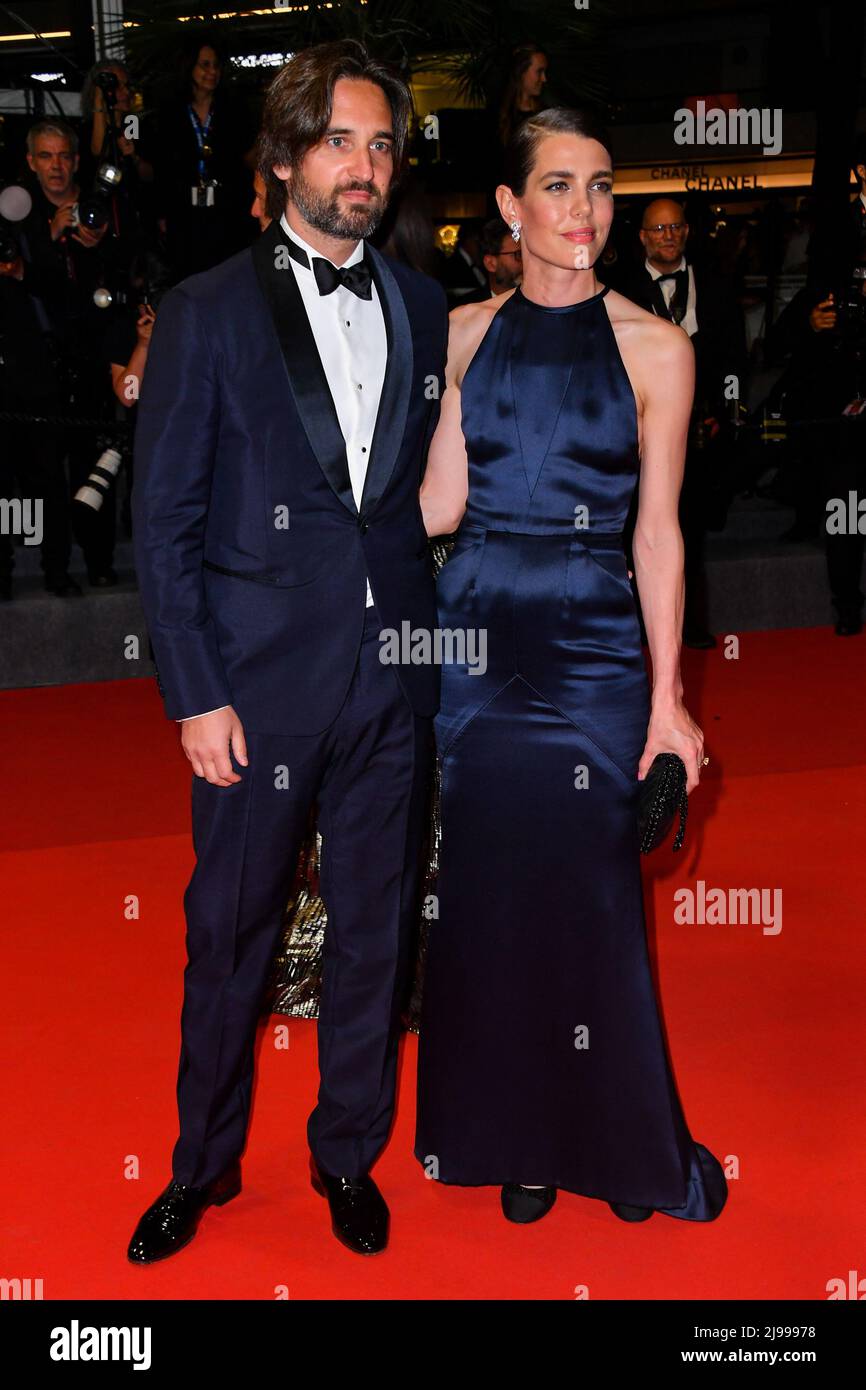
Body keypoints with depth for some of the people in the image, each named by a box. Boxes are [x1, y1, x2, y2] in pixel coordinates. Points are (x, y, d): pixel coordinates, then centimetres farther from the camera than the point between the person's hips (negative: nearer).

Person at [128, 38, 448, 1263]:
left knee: (376, 932, 13)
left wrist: (440, 640, 2)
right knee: (229, 937, 9)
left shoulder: (427, 310, 8)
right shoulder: (207, 312, -2)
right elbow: (164, 521, -4)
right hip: (259, 681, -3)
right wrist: (195, 694, -9)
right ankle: (203, 1165, 29)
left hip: (396, 681, 3)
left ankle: (350, 1153, 32)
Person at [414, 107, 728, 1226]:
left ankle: (624, 1144, 23)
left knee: (589, 892, 1)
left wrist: (668, 695, -4)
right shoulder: (464, 333, 6)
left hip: (591, 646, -2)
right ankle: (518, 1138, 26)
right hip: (474, 637, 3)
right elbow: (439, 504, 2)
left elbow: (658, 532, -2)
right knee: (486, 886, 7)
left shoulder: (652, 348, -1)